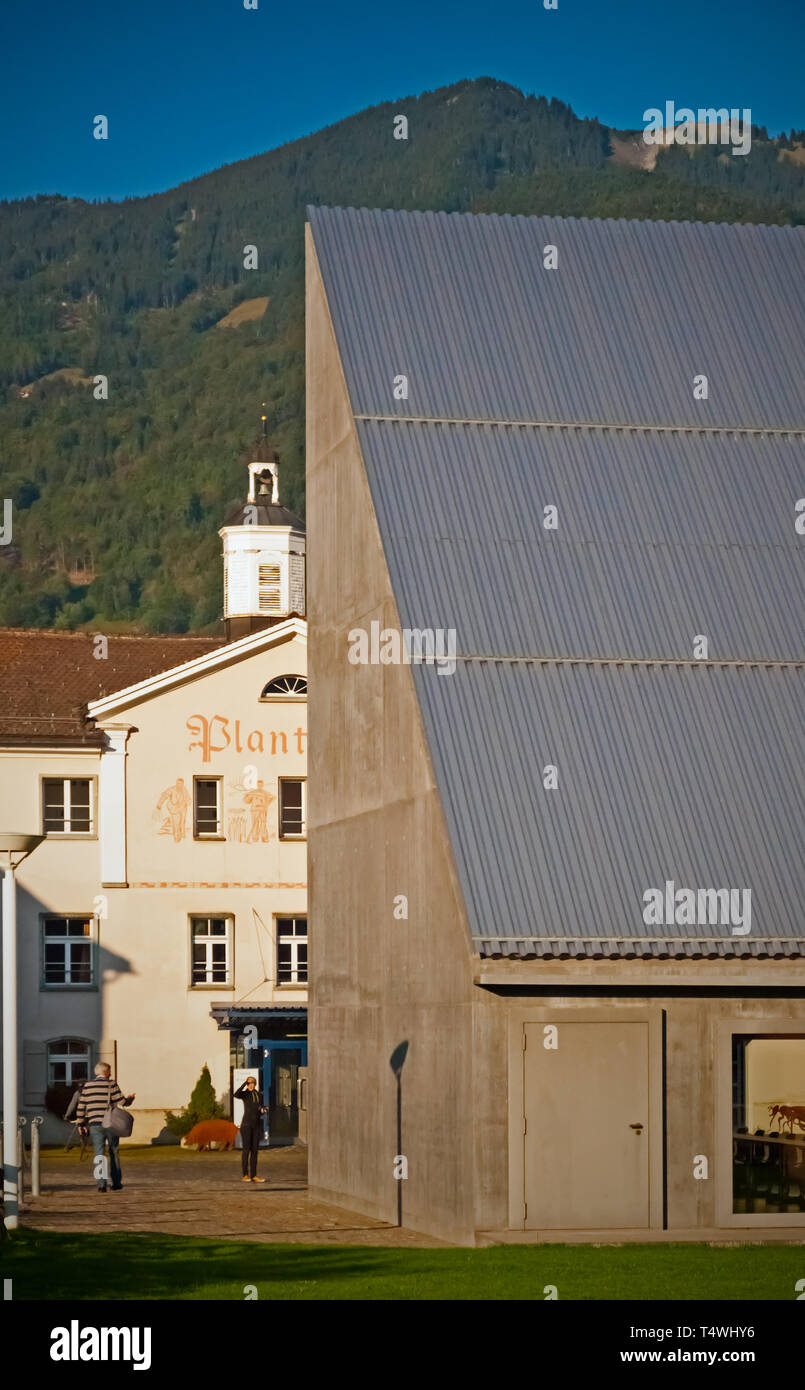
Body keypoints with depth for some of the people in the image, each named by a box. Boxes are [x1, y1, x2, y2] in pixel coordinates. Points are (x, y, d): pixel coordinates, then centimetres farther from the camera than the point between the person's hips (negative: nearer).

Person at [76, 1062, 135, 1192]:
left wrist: (81, 1123, 15)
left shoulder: (87, 1086, 5)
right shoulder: (111, 1085, -4)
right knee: (114, 1154, 13)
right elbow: (122, 1102, -7)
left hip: (94, 1125, 1)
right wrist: (130, 1098, 15)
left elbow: (81, 1107, 5)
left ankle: (101, 1183, -13)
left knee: (99, 1154, 0)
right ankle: (116, 1183, 18)